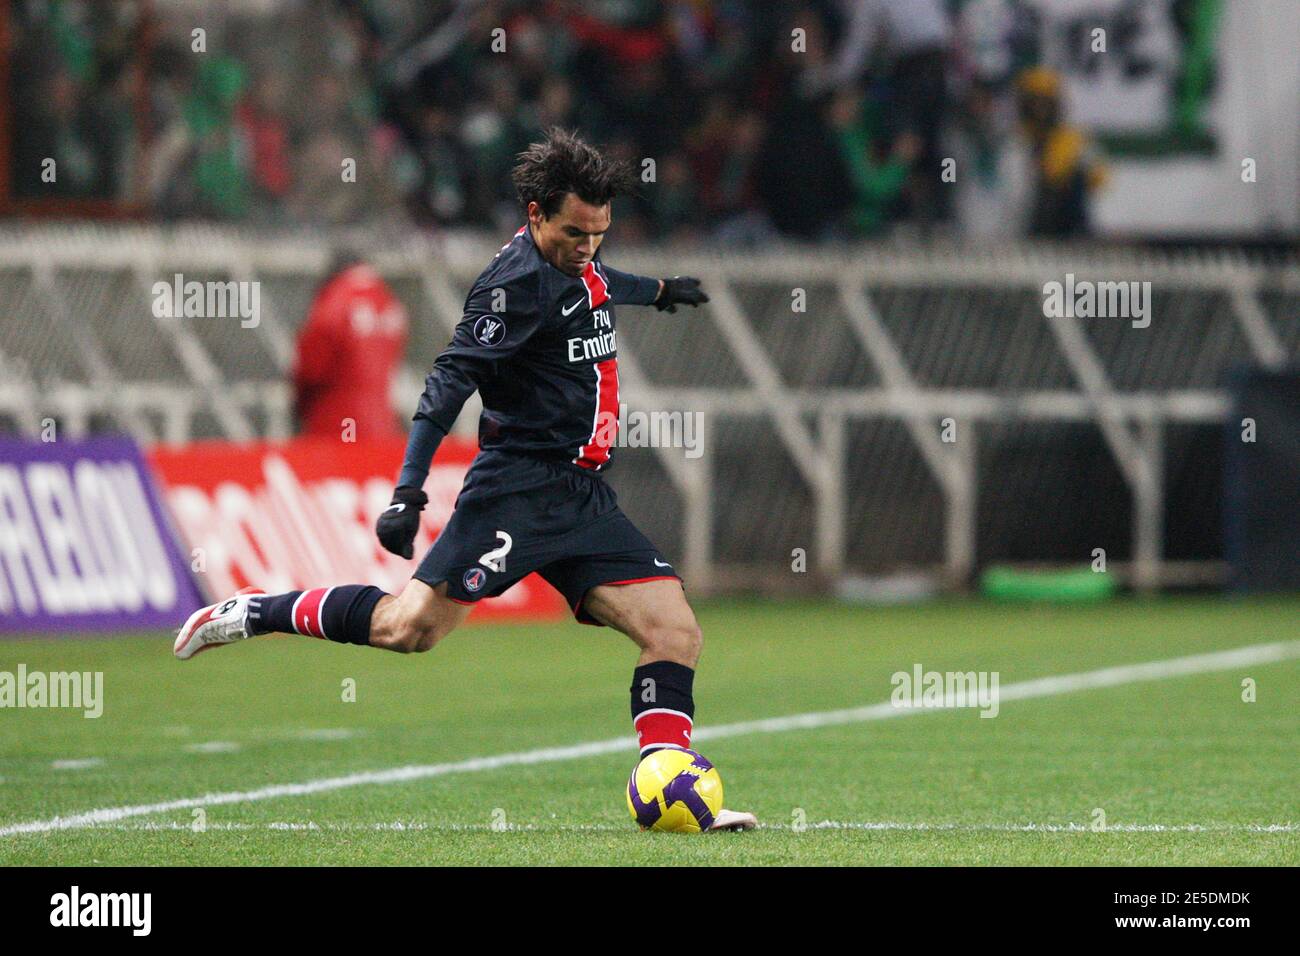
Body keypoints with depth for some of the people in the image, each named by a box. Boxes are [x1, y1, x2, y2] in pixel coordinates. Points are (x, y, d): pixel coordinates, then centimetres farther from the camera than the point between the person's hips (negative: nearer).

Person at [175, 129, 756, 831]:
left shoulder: (576, 261, 13)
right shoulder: (518, 280, -13)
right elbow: (450, 380, -19)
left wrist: (654, 290, 59)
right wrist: (409, 490, -27)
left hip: (584, 497, 8)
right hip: (519, 487, -8)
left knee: (675, 632, -5)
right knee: (409, 627, -16)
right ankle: (249, 613, 2)